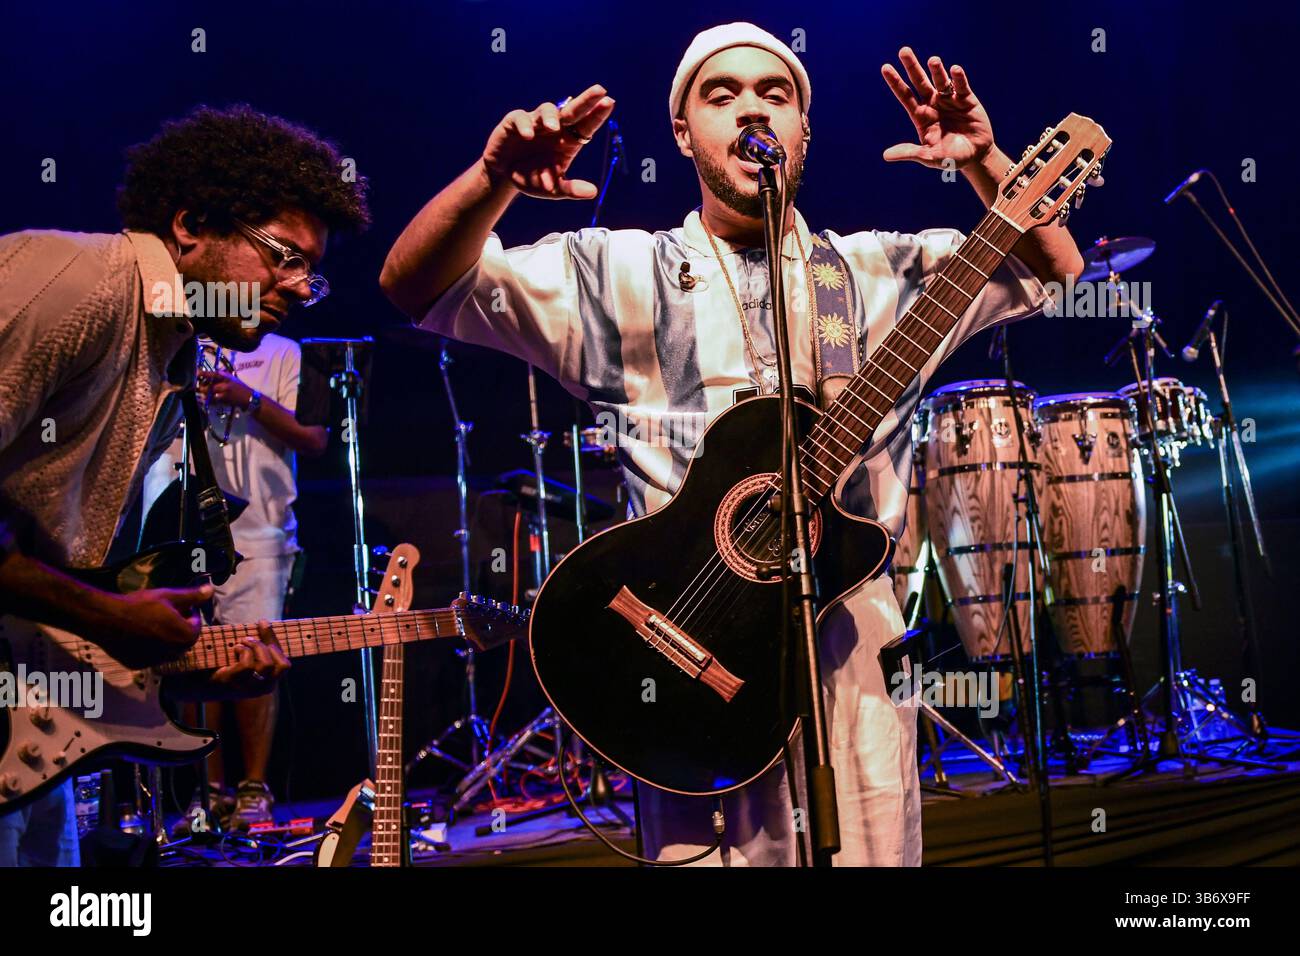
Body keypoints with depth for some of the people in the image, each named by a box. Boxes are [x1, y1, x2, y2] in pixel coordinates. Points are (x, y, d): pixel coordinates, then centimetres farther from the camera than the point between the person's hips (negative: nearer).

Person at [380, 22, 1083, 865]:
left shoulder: (882, 272, 12)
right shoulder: (618, 274, 4)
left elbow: (1052, 266, 12)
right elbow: (419, 287, -3)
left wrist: (984, 162, -6)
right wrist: (493, 183, -23)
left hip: (853, 634, 2)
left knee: (874, 849, 6)